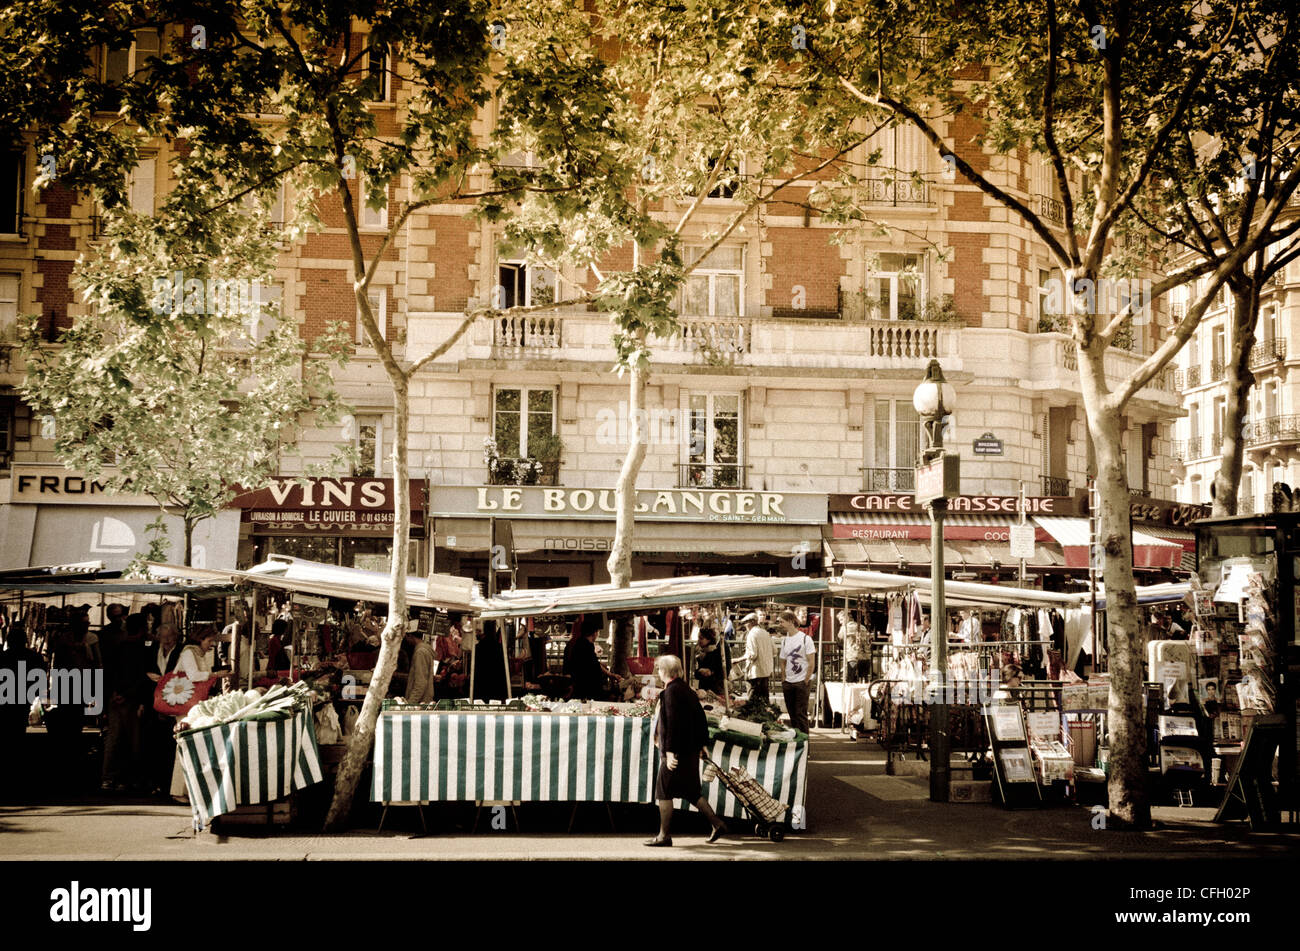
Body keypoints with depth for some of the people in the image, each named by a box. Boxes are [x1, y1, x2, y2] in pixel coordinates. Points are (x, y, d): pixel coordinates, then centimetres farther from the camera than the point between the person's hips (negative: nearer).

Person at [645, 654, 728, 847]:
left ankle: (664, 835, 4)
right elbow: (700, 718, 18)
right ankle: (717, 824, 13)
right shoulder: (687, 690, 14)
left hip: (676, 752, -9)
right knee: (691, 791, 16)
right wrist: (701, 743, 24)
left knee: (664, 792, 0)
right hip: (691, 750, 9)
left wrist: (669, 750, -22)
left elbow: (672, 722, -22)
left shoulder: (671, 692, -14)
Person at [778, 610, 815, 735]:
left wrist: (806, 680, -10)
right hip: (788, 682, 5)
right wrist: (783, 679, 6)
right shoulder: (784, 640, 9)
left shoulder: (805, 638, -7)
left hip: (802, 682, -5)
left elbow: (811, 662, -7)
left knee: (801, 713, -5)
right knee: (792, 713, 9)